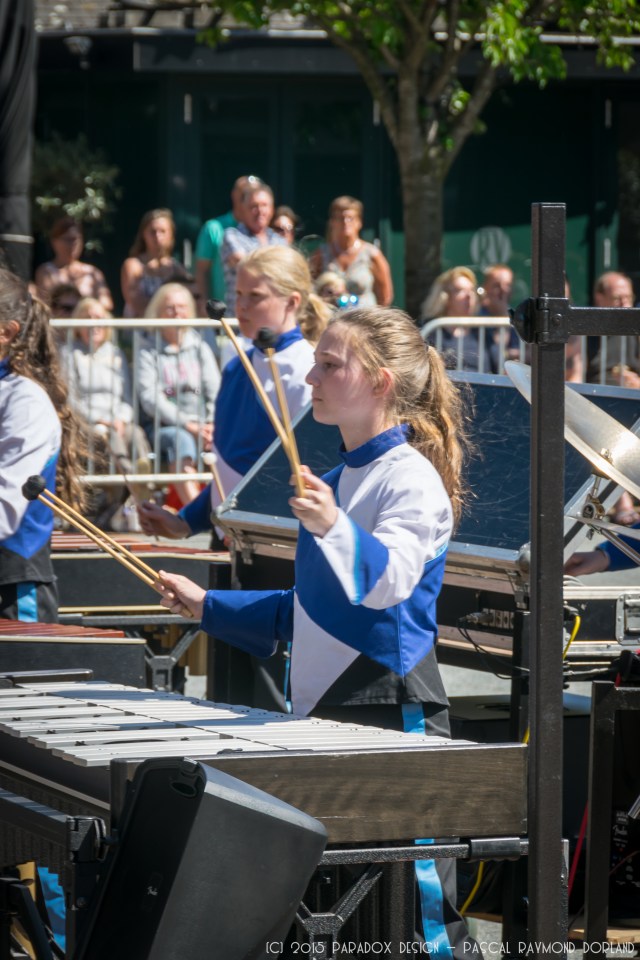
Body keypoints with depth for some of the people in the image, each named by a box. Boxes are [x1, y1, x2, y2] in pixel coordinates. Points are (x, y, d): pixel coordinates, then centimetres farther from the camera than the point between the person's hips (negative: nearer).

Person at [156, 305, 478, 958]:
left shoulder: (412, 478, -12)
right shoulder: (335, 480, 16)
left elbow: (390, 579, -29)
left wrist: (334, 528, -46)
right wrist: (208, 607, 22)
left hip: (390, 708, -9)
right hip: (322, 707, 9)